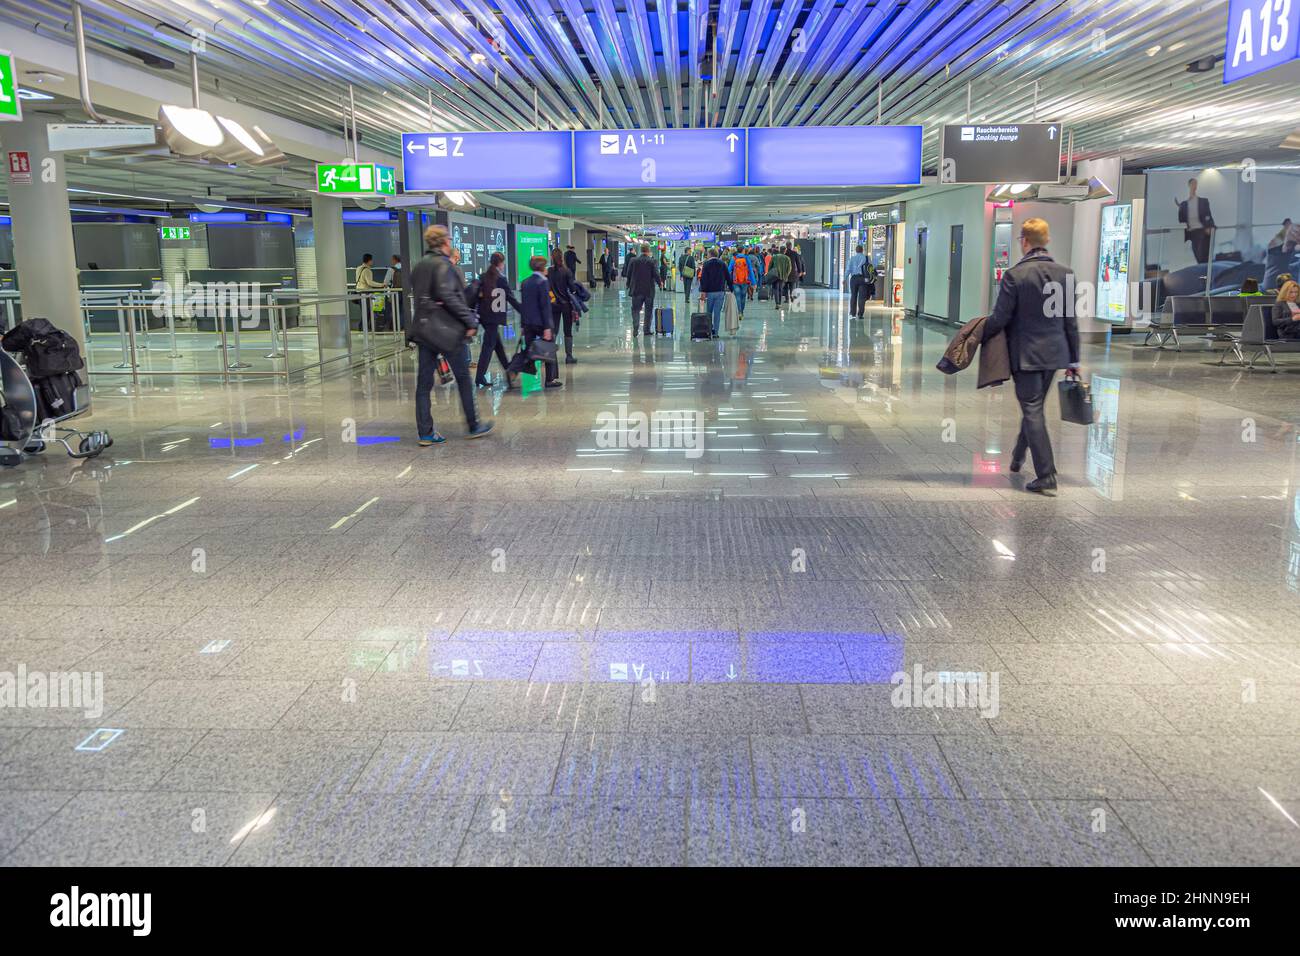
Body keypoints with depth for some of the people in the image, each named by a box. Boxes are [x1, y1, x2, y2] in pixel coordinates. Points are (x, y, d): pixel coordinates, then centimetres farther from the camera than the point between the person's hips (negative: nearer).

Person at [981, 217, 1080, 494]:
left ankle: (1046, 476, -6)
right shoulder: (1065, 274, 1)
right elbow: (1070, 321, 4)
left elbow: (1000, 318, -13)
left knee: (1032, 411, -2)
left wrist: (979, 336, 7)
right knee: (1034, 406, 20)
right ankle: (1018, 456, 39)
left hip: (1025, 354, -5)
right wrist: (1073, 359, 10)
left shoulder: (1014, 275, -14)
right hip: (1054, 353, 5)